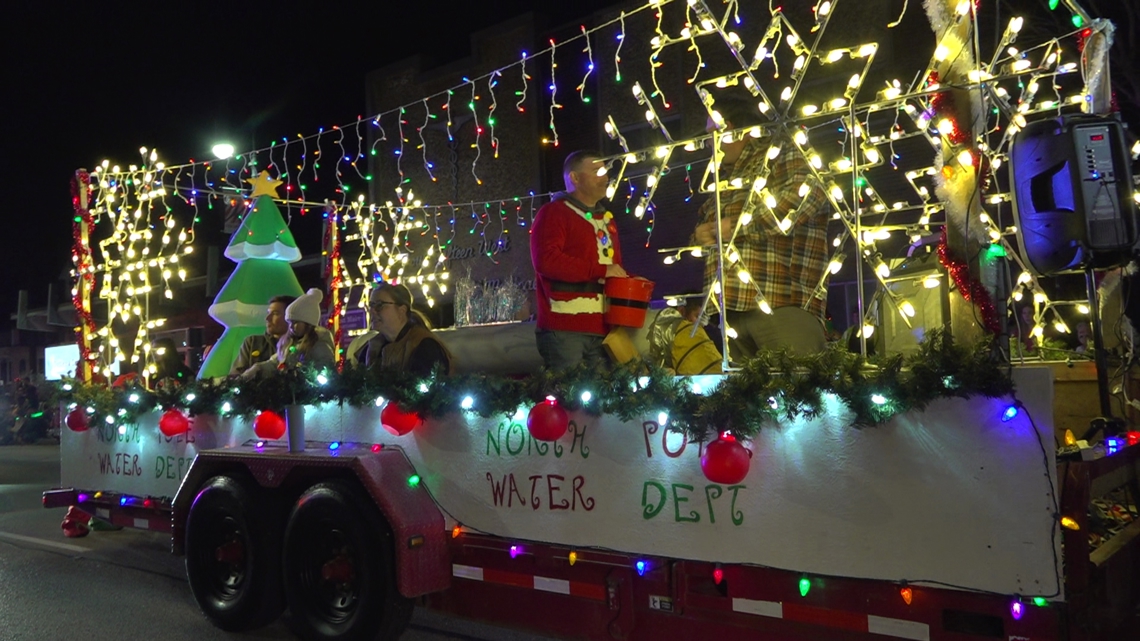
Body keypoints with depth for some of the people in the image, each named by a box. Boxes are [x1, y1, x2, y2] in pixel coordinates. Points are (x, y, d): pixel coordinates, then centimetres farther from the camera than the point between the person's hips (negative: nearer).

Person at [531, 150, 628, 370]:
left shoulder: (606, 219, 23)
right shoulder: (554, 212, -3)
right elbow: (546, 260, -18)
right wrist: (600, 270, -17)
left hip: (601, 328, 8)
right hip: (564, 327, -7)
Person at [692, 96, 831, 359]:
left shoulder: (779, 150, 6)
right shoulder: (725, 178, 29)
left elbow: (807, 193, -16)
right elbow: (704, 224, 39)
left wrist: (736, 225, -11)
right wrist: (702, 235, 11)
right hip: (730, 307, 8)